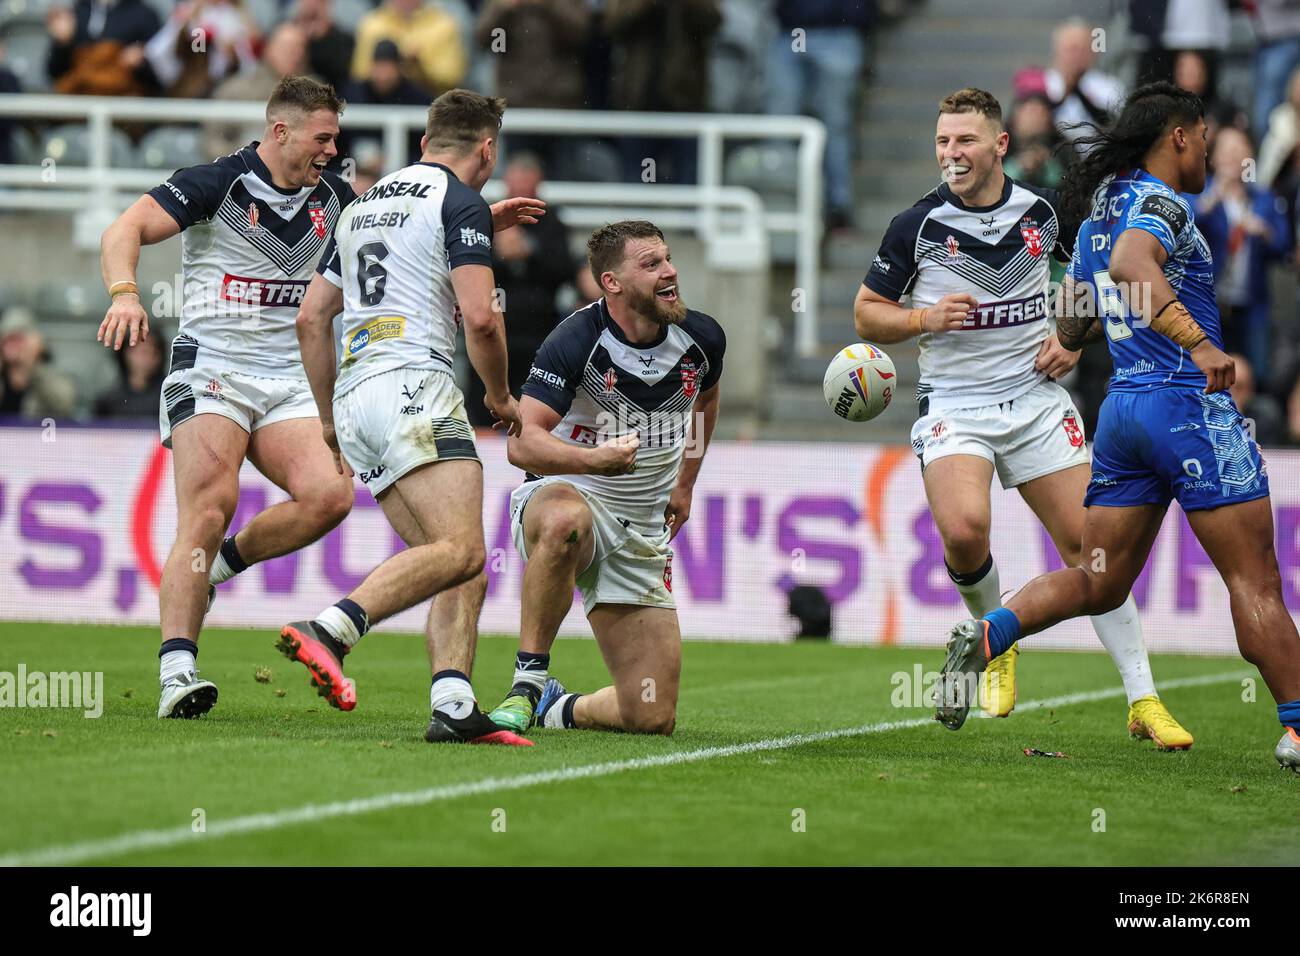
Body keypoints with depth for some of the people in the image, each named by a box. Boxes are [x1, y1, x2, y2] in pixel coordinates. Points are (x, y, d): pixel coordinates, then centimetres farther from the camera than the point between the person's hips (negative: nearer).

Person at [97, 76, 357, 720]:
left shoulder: (331, 197, 11)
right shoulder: (218, 183, -7)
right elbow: (126, 230, -15)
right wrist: (124, 293, -33)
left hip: (288, 383, 5)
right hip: (211, 370, -5)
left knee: (328, 496, -17)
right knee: (208, 514, -19)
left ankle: (220, 566, 8)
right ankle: (176, 674, -19)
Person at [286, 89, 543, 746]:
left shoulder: (365, 203, 24)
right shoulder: (459, 202, 0)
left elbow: (311, 317, 25)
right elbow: (479, 317, -11)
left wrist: (330, 419, 31)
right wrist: (501, 396, 6)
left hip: (354, 397, 9)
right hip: (412, 385, -9)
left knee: (464, 568, 5)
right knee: (461, 549, -19)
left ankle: (453, 709, -11)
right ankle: (328, 629, -35)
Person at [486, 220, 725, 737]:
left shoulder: (702, 339, -3)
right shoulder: (577, 341, -19)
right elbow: (522, 443, -28)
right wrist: (595, 458, -44)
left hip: (643, 534, 5)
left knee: (653, 718, -6)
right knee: (564, 521, -46)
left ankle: (557, 709, 27)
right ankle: (527, 683, -31)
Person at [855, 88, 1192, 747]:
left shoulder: (1044, 211, 1)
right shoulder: (917, 225, -5)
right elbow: (867, 314, 4)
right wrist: (925, 318, -14)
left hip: (1036, 399, 2)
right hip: (952, 404, -2)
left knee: (1088, 539, -5)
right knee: (963, 531, -27)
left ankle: (1143, 701, 2)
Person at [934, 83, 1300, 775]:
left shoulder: (1097, 215, 16)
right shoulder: (1159, 202, -10)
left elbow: (1071, 326, 27)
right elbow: (1132, 264, -33)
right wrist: (1198, 341, -41)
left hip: (1122, 407, 8)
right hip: (1191, 406, -8)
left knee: (1098, 583, 11)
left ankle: (985, 634, -8)